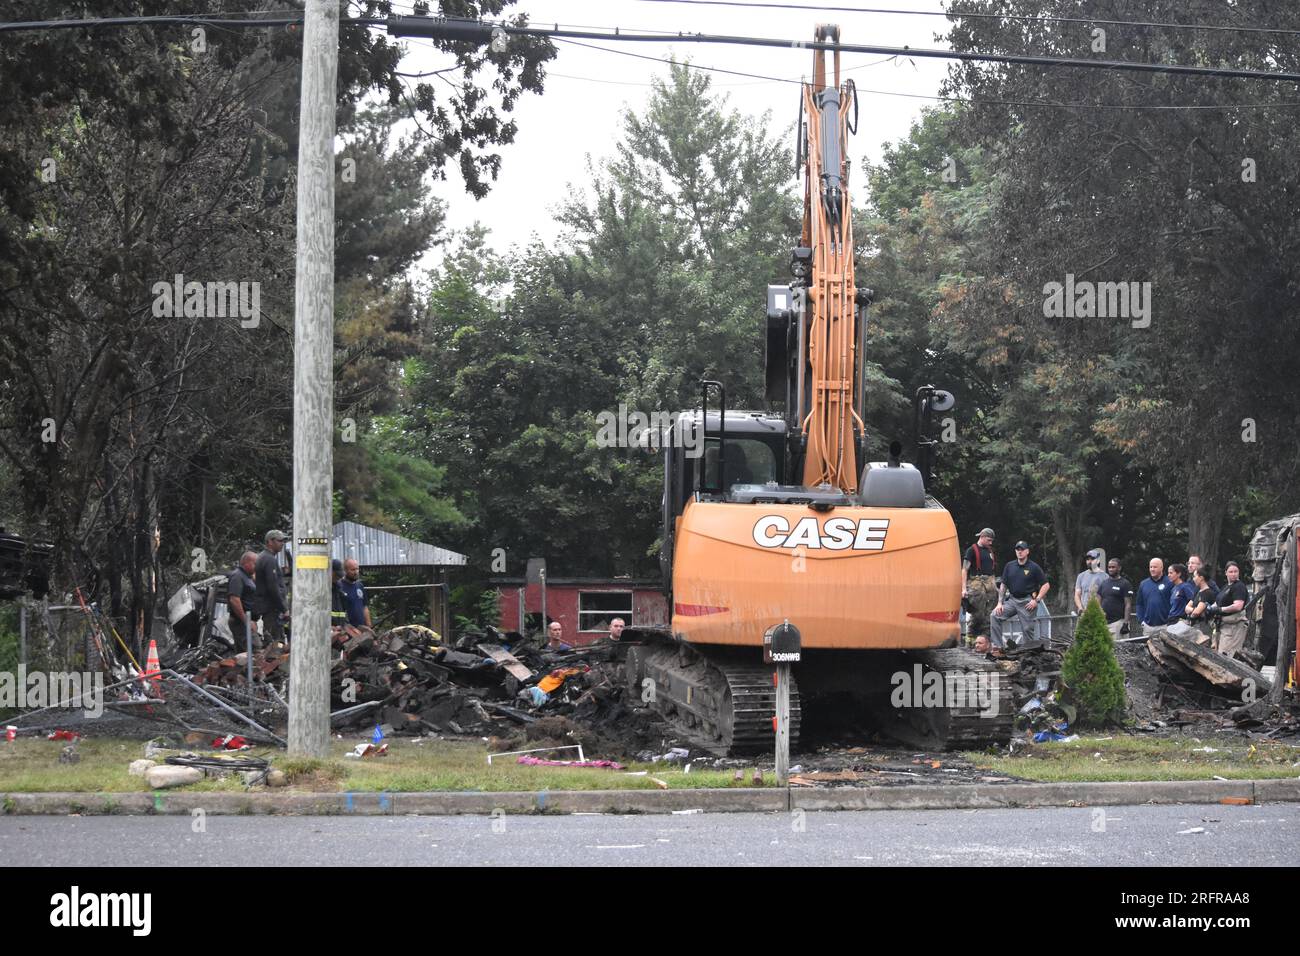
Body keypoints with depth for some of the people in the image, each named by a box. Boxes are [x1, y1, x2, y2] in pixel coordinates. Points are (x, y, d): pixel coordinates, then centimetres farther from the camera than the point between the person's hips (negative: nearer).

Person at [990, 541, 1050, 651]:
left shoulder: (1034, 568, -2)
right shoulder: (1010, 566, 9)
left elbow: (1046, 585, -1)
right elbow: (1003, 585, 13)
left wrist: (1036, 600, -10)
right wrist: (1000, 603, 3)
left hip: (1027, 602, -4)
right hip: (1012, 599, 4)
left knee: (1028, 629, -2)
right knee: (995, 615, -15)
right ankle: (998, 646, -13)